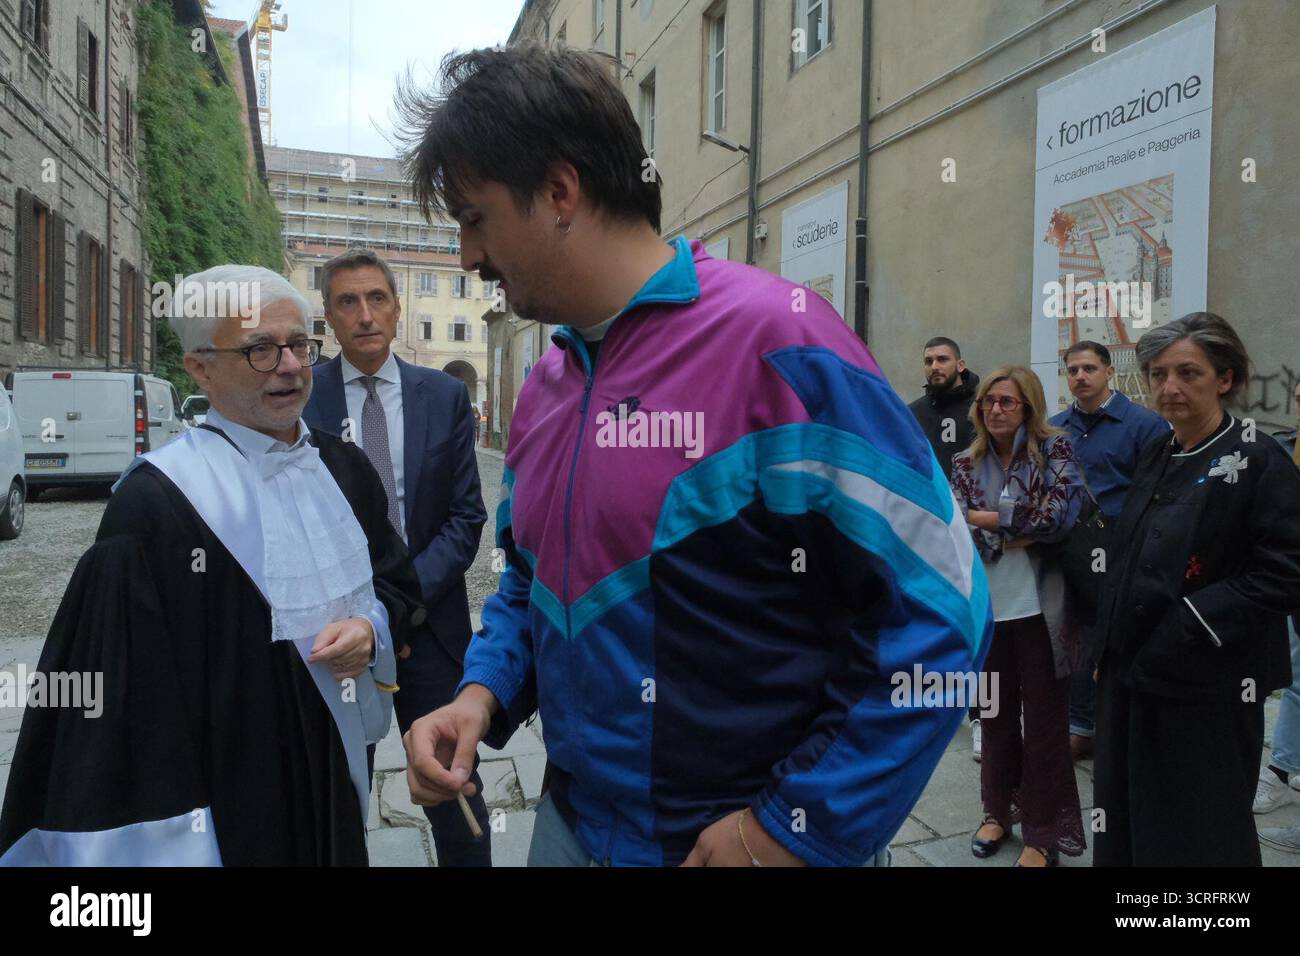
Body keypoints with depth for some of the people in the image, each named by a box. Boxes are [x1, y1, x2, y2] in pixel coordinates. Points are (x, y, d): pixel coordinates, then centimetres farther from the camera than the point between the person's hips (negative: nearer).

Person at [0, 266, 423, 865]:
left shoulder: (345, 470, 2)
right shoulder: (155, 499, -17)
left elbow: (399, 584, 11)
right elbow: (136, 692, -18)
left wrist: (372, 628, -11)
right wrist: (168, 848, -18)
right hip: (234, 799, -6)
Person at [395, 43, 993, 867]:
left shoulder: (774, 341, -20)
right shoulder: (544, 388, 3)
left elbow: (937, 616, -20)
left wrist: (800, 830, -17)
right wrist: (485, 692, -3)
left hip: (760, 839, -6)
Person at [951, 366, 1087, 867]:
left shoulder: (1054, 449, -4)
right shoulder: (966, 464, 5)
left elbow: (1059, 513, -17)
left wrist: (987, 518, -11)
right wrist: (1022, 531, -16)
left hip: (1040, 608, -3)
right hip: (987, 608, 3)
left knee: (1044, 718, 7)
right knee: (995, 713, 16)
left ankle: (1044, 833, 21)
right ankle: (999, 810, 35)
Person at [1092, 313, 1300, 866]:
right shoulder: (1154, 461, 11)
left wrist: (1186, 629, -20)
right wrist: (1111, 643, 10)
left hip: (1209, 687, -7)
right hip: (1132, 675, 7)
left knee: (1200, 838, 7)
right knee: (1126, 823, 16)